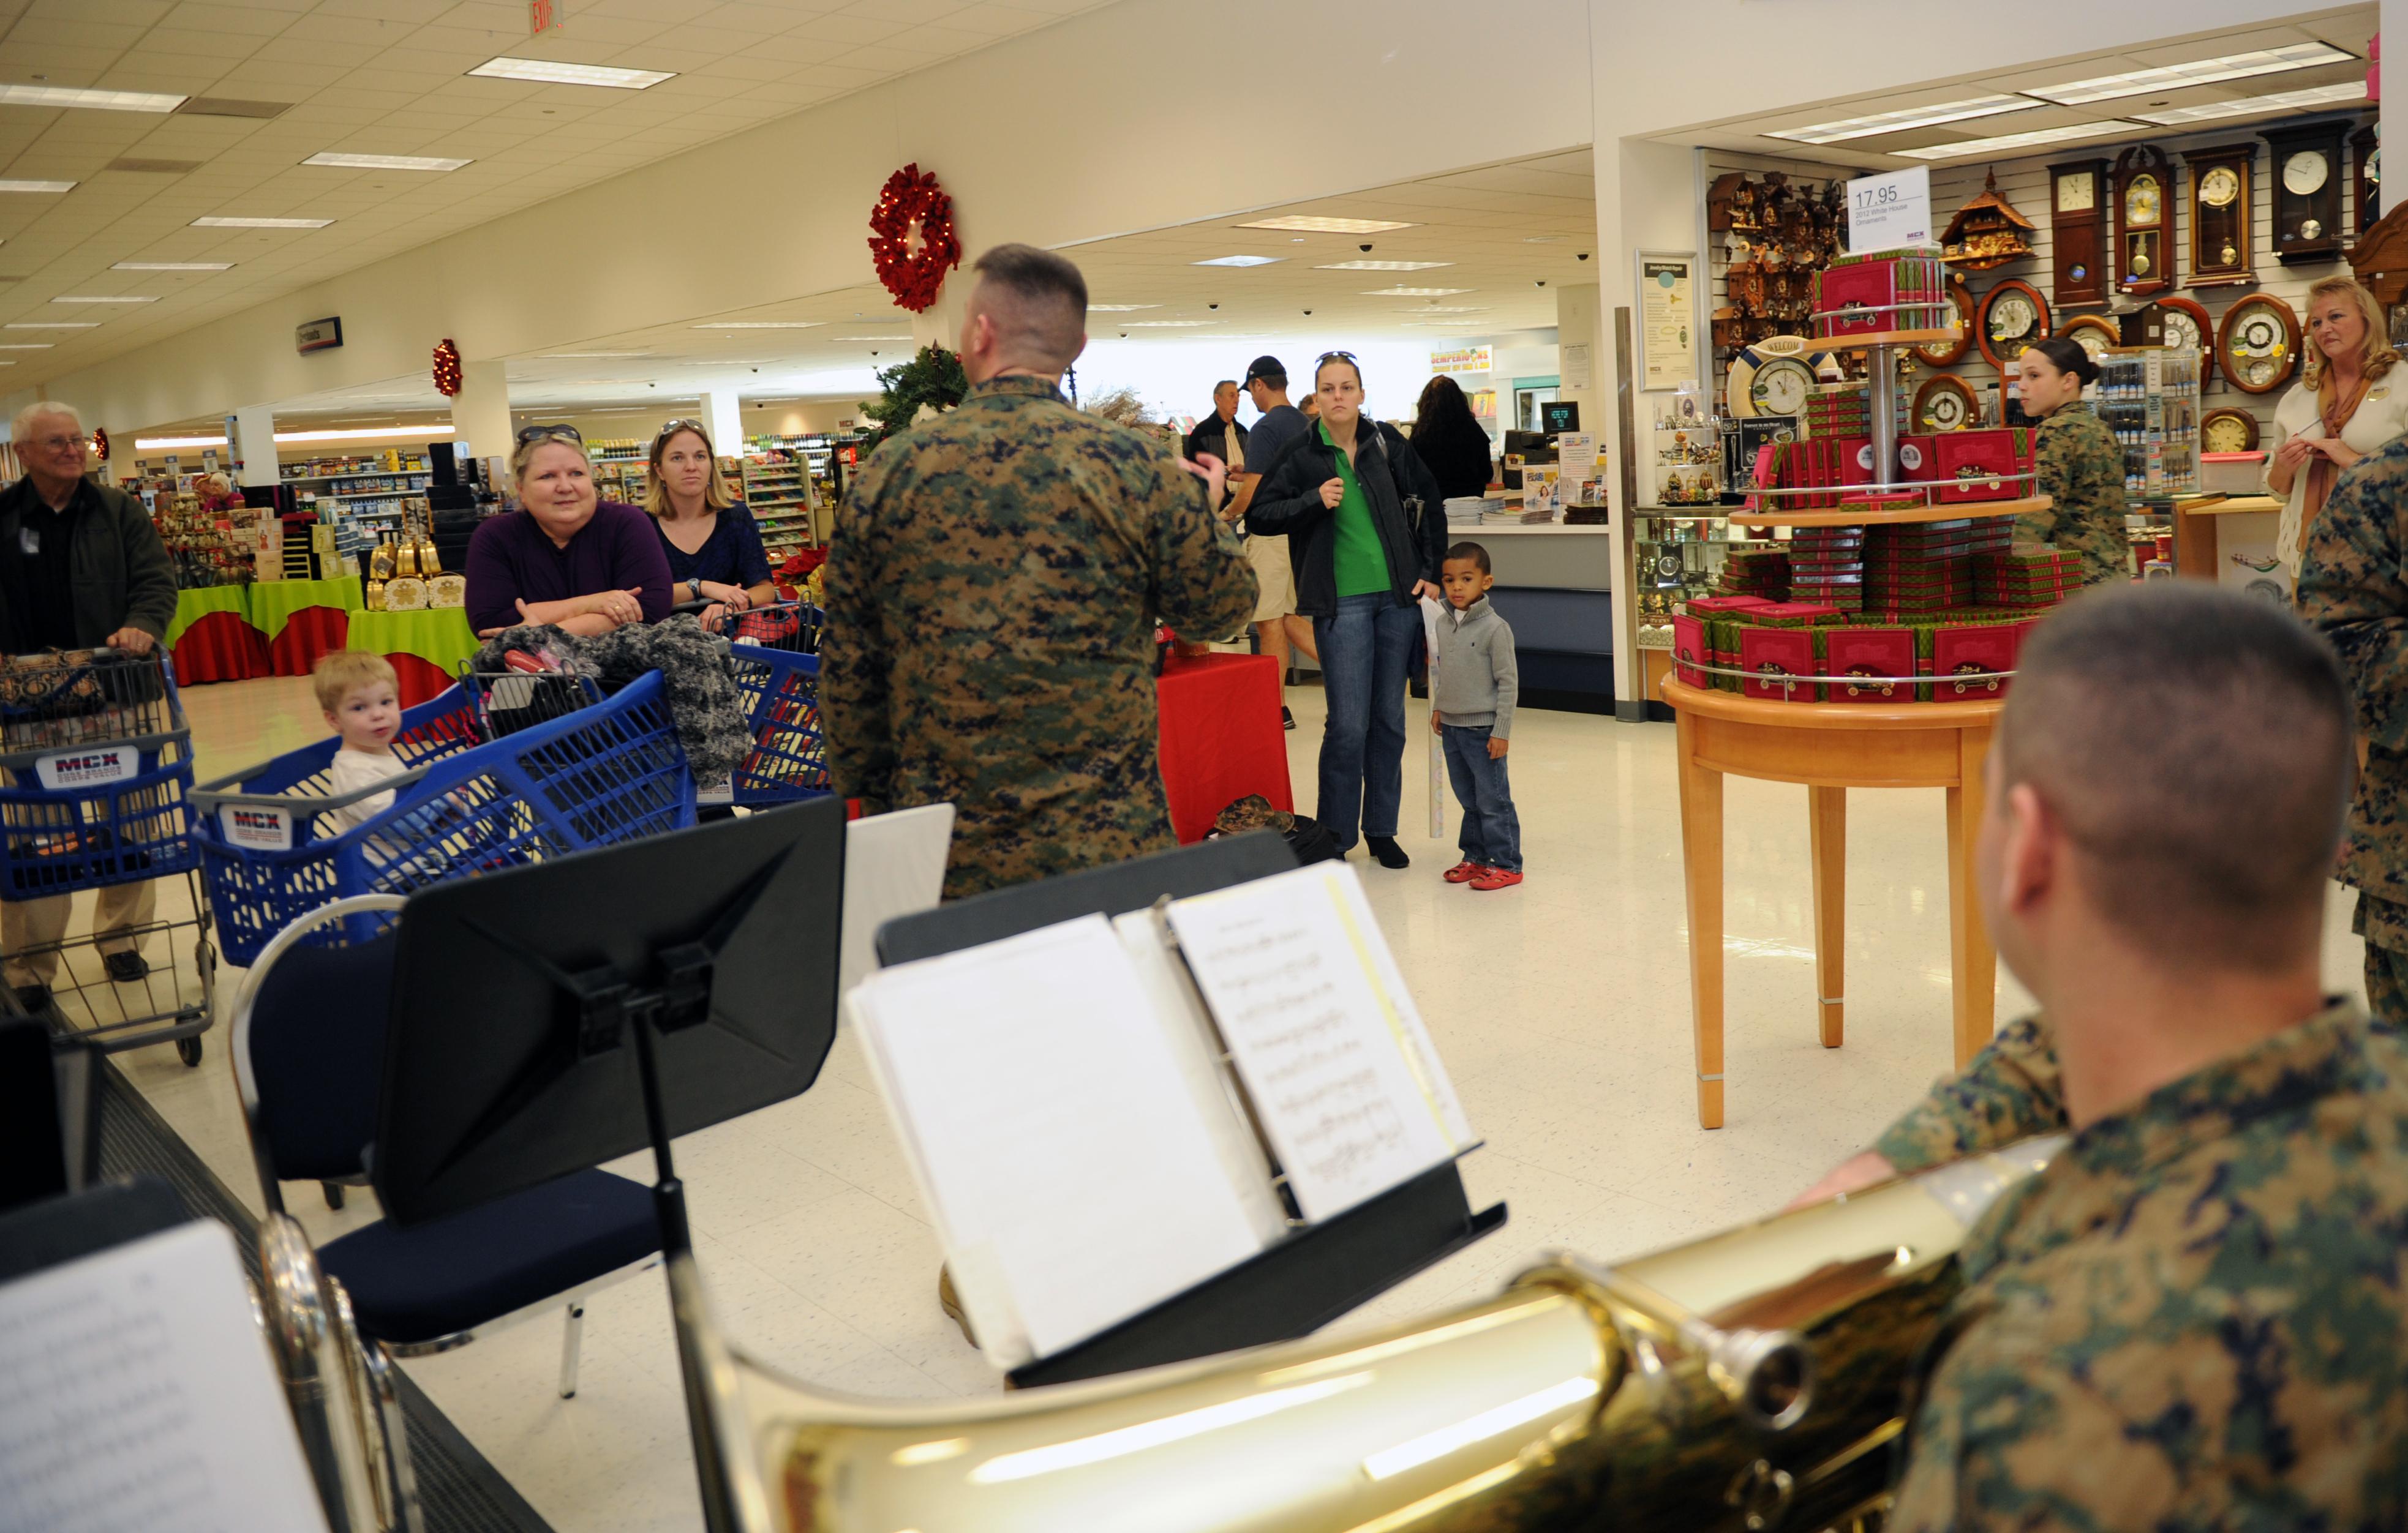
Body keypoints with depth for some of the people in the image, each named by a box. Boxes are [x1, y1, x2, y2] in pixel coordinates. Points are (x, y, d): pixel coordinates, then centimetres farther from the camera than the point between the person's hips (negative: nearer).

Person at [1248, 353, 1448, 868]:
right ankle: (1335, 836, 9)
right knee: (1348, 725, -6)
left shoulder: (1388, 443, 5)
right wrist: (1314, 501, -17)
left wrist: (1431, 571, 8)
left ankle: (1381, 830, 22)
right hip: (1341, 602, -3)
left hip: (1398, 596, 4)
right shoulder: (1299, 453, -3)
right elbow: (1257, 516, -4)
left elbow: (1429, 502, 14)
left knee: (1389, 720, 10)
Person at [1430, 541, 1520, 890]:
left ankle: (1505, 864, 8)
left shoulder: (1495, 628, -15)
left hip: (1483, 729, -7)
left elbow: (1508, 683, -14)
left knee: (1493, 800, 0)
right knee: (1468, 799, 16)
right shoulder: (1443, 625, 5)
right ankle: (1475, 856, 27)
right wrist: (1437, 708, 13)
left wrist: (1502, 731, -15)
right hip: (1452, 727, 7)